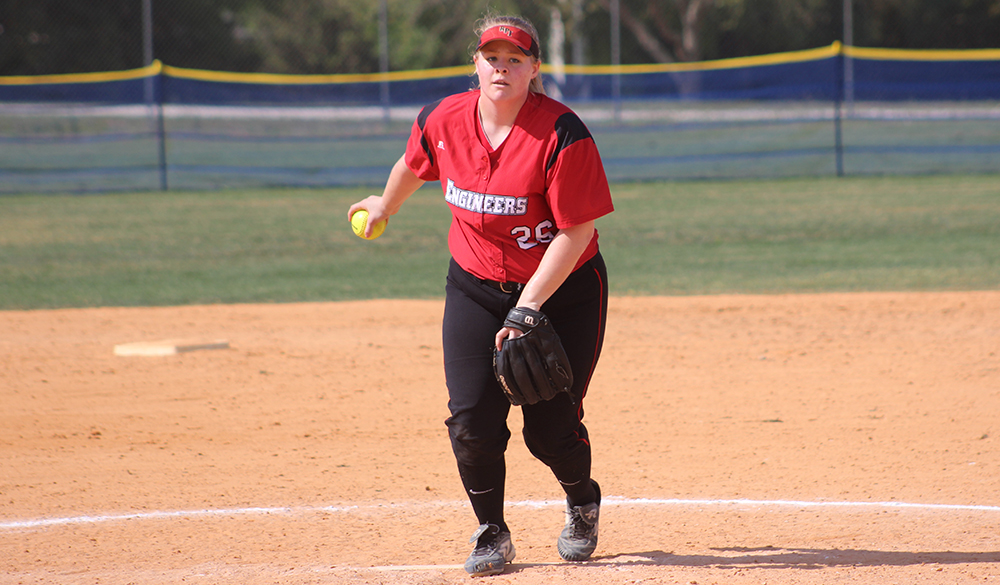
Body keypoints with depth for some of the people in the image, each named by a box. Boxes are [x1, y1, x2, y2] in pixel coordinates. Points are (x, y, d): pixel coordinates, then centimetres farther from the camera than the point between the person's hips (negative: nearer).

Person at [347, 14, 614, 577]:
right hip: (476, 287, 4)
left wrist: (527, 308, -26)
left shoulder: (562, 134, -23)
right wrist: (385, 206, 34)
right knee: (473, 422, -9)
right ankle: (493, 535, 12)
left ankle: (583, 503, 29)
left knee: (550, 428, -5)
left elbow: (576, 232, -23)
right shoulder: (443, 121, -8)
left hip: (563, 290, -4)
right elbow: (413, 165, 17)